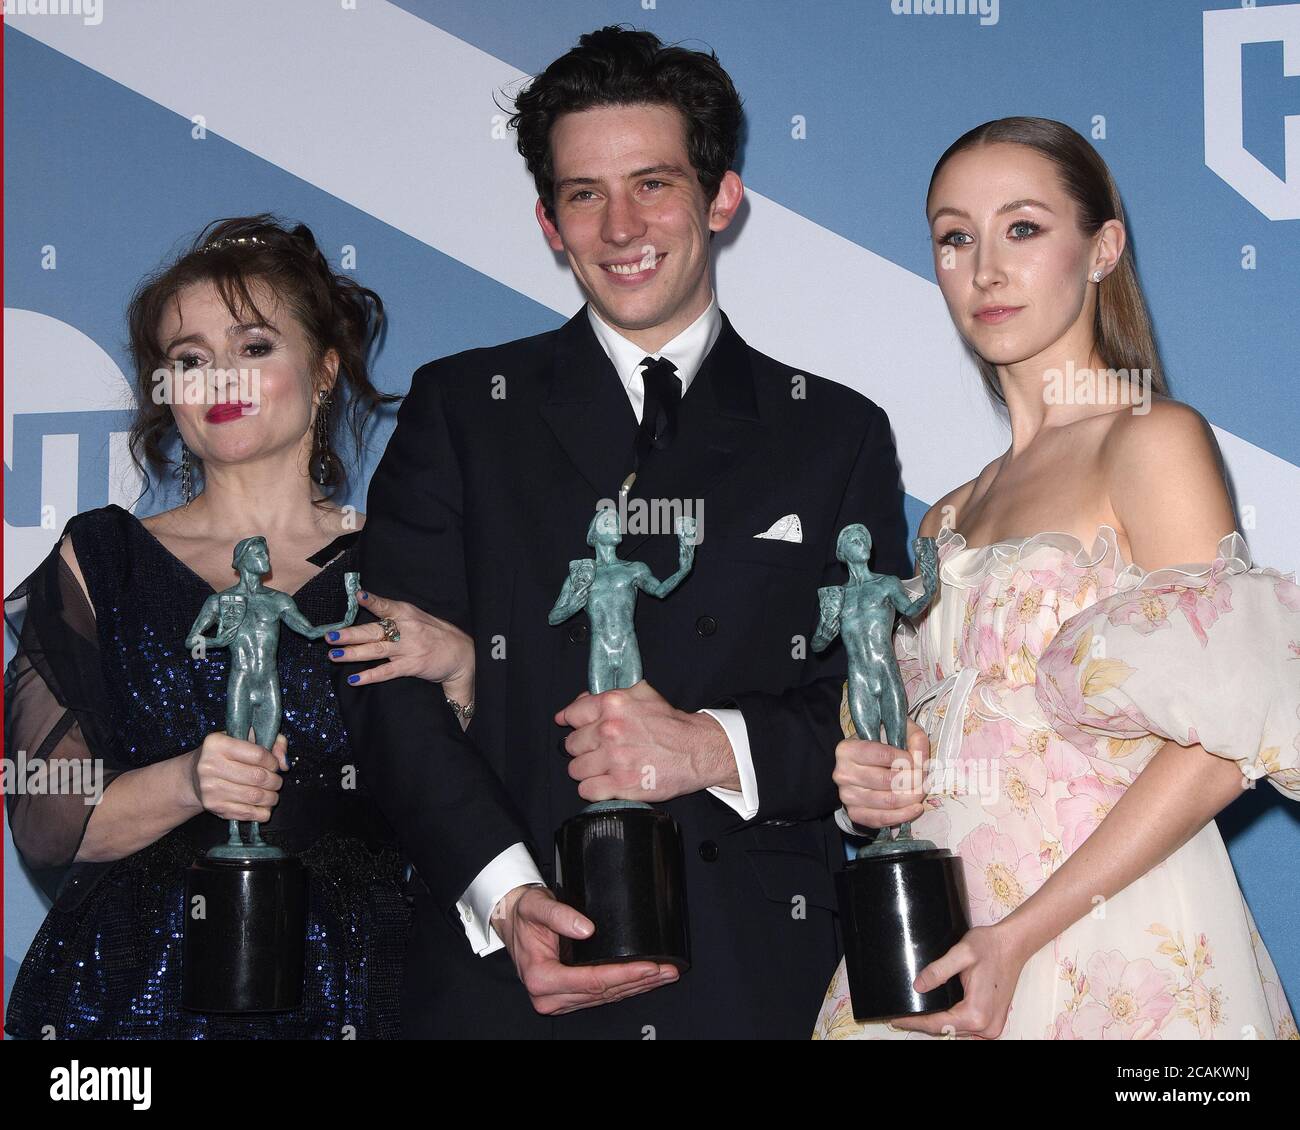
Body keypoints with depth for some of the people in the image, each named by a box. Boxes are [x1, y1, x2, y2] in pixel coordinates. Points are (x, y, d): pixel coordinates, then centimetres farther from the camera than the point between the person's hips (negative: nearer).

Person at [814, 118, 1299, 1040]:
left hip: (1109, 947, -6)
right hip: (944, 959, 6)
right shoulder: (951, 517, 13)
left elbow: (1220, 741, -15)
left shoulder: (1155, 439, -7)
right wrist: (879, 788, 0)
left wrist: (1020, 937, -19)